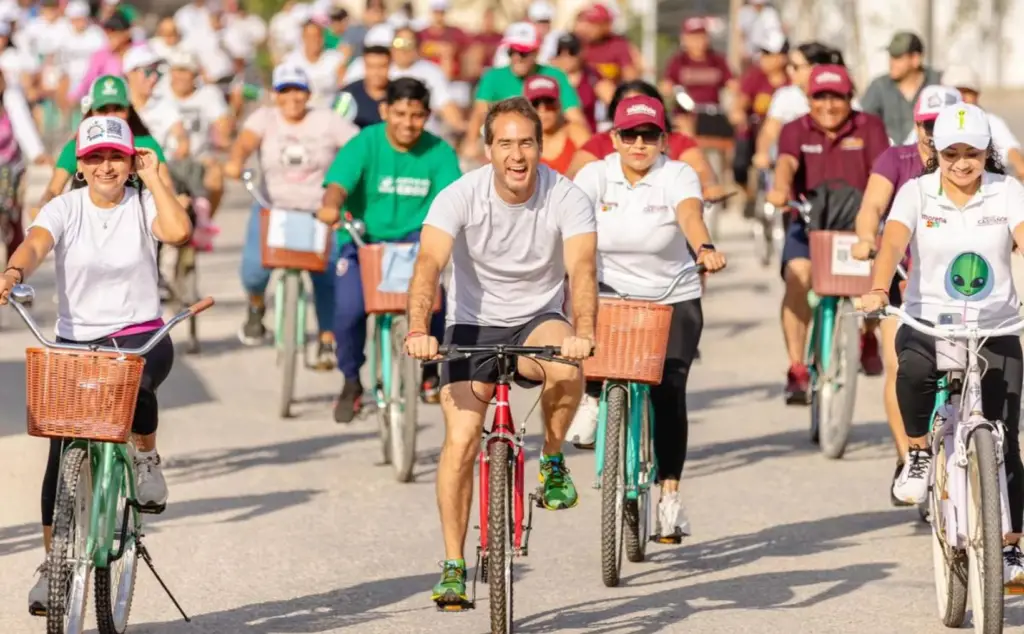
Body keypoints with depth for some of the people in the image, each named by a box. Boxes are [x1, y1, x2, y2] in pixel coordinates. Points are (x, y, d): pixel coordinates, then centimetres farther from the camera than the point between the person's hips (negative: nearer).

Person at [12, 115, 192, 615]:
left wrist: (153, 179, -11)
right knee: (62, 457, -5)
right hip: (76, 342, 1)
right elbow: (35, 244, -21)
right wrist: (13, 273, -42)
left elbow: (179, 231, -21)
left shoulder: (143, 204, 0)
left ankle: (146, 458, -8)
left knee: (135, 382, -38)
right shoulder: (65, 208, -1)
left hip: (141, 337, -1)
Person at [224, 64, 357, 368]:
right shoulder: (265, 118, 3)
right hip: (272, 207, 0)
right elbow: (246, 139, -17)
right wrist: (236, 161, -39)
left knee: (327, 276, -12)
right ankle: (256, 307, 18)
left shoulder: (327, 122, 1)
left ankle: (327, 342, 7)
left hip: (320, 211, 0)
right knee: (254, 268, -18)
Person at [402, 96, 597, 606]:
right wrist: (418, 330, -47)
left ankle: (553, 461, -6)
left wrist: (583, 332, -48)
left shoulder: (568, 199, -16)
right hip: (473, 324, 0)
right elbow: (429, 264, -30)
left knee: (567, 371, -35)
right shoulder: (460, 197, -17)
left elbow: (581, 268, -29)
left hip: (539, 320, 0)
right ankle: (453, 566, -2)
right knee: (460, 441, -13)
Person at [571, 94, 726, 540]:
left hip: (673, 299, -1)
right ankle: (592, 398, -5)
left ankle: (670, 496, 1)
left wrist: (704, 249, -51)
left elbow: (690, 212, -31)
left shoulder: (676, 175, -10)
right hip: (611, 291, 1)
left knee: (668, 391, -9)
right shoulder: (596, 175, -4)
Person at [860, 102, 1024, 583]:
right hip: (928, 322, -1)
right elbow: (893, 242, -16)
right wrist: (878, 291, -37)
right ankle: (919, 453, -8)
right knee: (914, 372, -36)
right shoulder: (917, 193, 0)